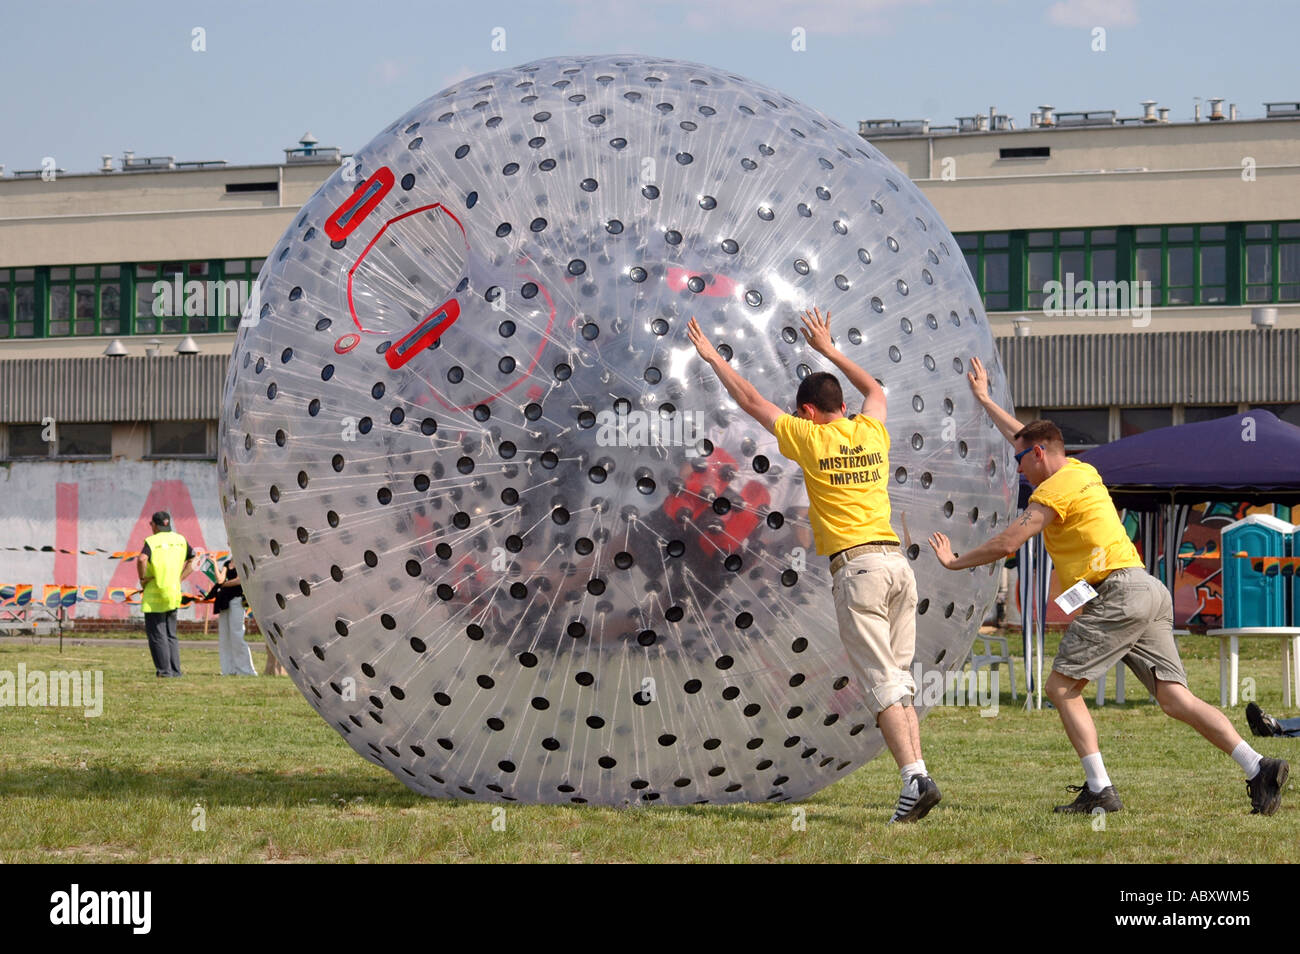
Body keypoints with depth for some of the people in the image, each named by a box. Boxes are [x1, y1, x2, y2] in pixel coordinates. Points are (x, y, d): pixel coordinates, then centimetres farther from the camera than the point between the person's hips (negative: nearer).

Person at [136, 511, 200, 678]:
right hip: (173, 594, 6)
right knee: (171, 635, 15)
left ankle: (164, 670, -4)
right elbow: (194, 560, 9)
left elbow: (142, 559, -27)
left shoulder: (152, 541, -9)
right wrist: (180, 578, 9)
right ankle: (175, 670, 12)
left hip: (154, 596, -6)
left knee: (156, 634, 0)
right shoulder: (180, 540, 8)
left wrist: (142, 578, -13)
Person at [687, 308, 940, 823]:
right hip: (898, 564, 6)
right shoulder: (872, 432, 13)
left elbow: (751, 400, 11)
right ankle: (917, 774, 1)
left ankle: (914, 778, -21)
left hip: (856, 567, -6)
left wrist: (713, 358, 23)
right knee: (899, 681, 10)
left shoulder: (811, 439, -1)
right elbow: (875, 389, 37)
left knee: (882, 683, -10)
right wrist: (829, 350, 46)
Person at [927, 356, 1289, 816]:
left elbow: (1007, 543, -7)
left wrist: (955, 561, 8)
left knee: (1062, 686, -4)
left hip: (1120, 592, -9)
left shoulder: (1055, 489, -5)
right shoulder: (1081, 471, 22)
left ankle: (1099, 790, -12)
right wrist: (984, 399, 49)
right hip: (1150, 592, 9)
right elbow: (1025, 437, 40)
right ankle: (1258, 767, -14)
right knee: (1175, 698, 0)